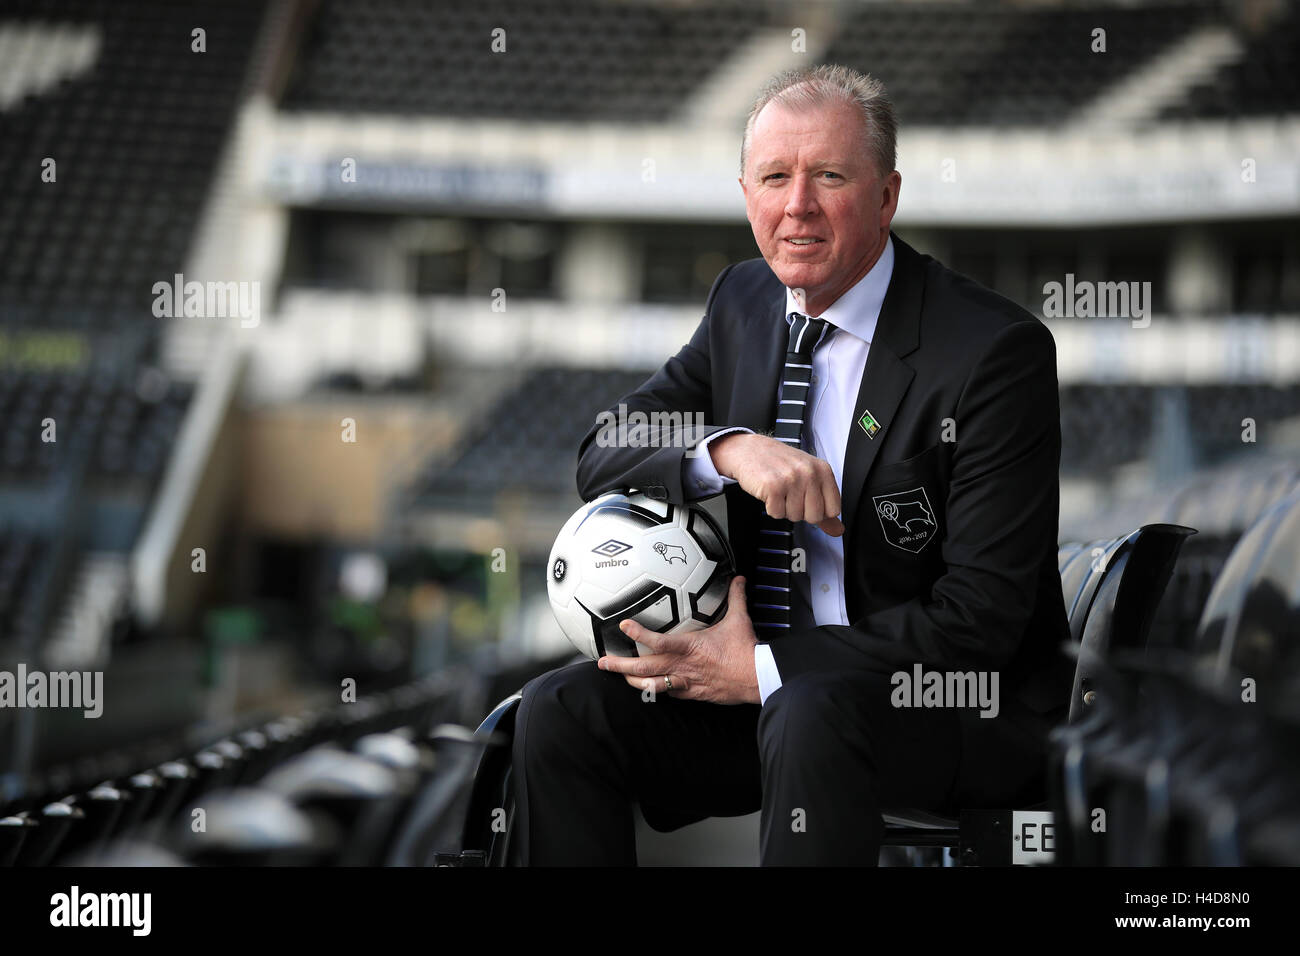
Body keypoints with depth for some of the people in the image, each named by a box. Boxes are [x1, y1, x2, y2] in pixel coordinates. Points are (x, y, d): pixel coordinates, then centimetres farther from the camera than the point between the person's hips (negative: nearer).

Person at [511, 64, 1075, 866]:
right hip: (757, 680, 6)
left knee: (810, 715, -37)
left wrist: (762, 669, -21)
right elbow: (602, 459, 1)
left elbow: (979, 619, -19)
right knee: (560, 709, -14)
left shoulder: (996, 350, -16)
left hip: (961, 710, -6)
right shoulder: (744, 301, 6)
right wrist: (728, 449, -21)